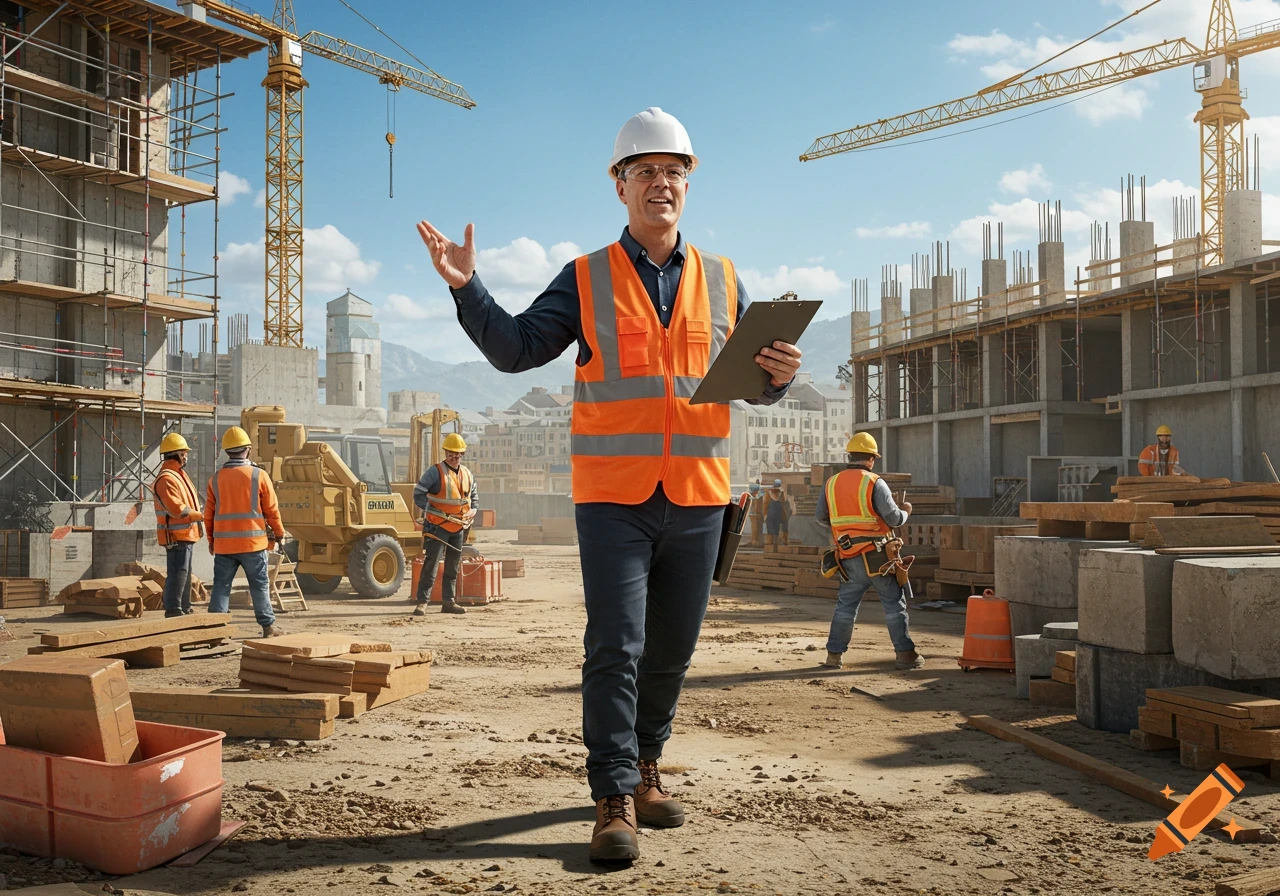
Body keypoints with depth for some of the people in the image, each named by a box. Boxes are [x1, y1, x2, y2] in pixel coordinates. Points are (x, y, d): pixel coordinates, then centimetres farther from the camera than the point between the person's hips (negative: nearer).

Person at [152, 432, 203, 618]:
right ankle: (173, 611, -7)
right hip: (176, 537, -11)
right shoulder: (166, 479, -17)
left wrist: (198, 525, 15)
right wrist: (201, 516, -17)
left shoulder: (178, 474, 17)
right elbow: (177, 509, -26)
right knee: (177, 574, -10)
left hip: (185, 535, 11)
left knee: (184, 574, 18)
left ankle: (184, 609, 28)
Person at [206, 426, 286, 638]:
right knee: (260, 585, 6)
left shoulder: (216, 478, 3)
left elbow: (209, 514, 8)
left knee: (221, 586, 7)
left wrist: (211, 540, 20)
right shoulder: (259, 475, -5)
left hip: (223, 543, 2)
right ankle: (268, 625, 12)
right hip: (252, 541, -2)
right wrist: (278, 533, 12)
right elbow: (271, 509, -2)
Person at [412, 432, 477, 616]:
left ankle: (448, 602, 20)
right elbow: (418, 493, -10)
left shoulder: (467, 474, 10)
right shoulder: (435, 472, -9)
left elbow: (474, 496, 23)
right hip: (437, 527, -6)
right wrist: (430, 510, -19)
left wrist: (472, 511, 5)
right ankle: (422, 602, -8)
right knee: (431, 564, -11)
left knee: (453, 567, 12)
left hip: (458, 528, 6)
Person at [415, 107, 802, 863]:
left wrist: (780, 374, -10)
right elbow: (516, 349, -1)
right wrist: (468, 288, -14)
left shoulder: (723, 281, 11)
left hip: (698, 498, 3)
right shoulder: (586, 279, 4)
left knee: (672, 650, 12)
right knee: (615, 649, -8)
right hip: (613, 497, -3)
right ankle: (615, 802, 3)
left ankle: (645, 766, 32)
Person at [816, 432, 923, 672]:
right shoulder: (874, 483, -9)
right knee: (894, 604, 5)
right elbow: (894, 519, -9)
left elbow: (821, 516, 12)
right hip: (877, 556, -4)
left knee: (845, 605, 12)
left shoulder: (831, 483, 5)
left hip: (849, 558, 4)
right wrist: (906, 511, 12)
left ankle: (834, 654, 12)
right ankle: (904, 654, 7)